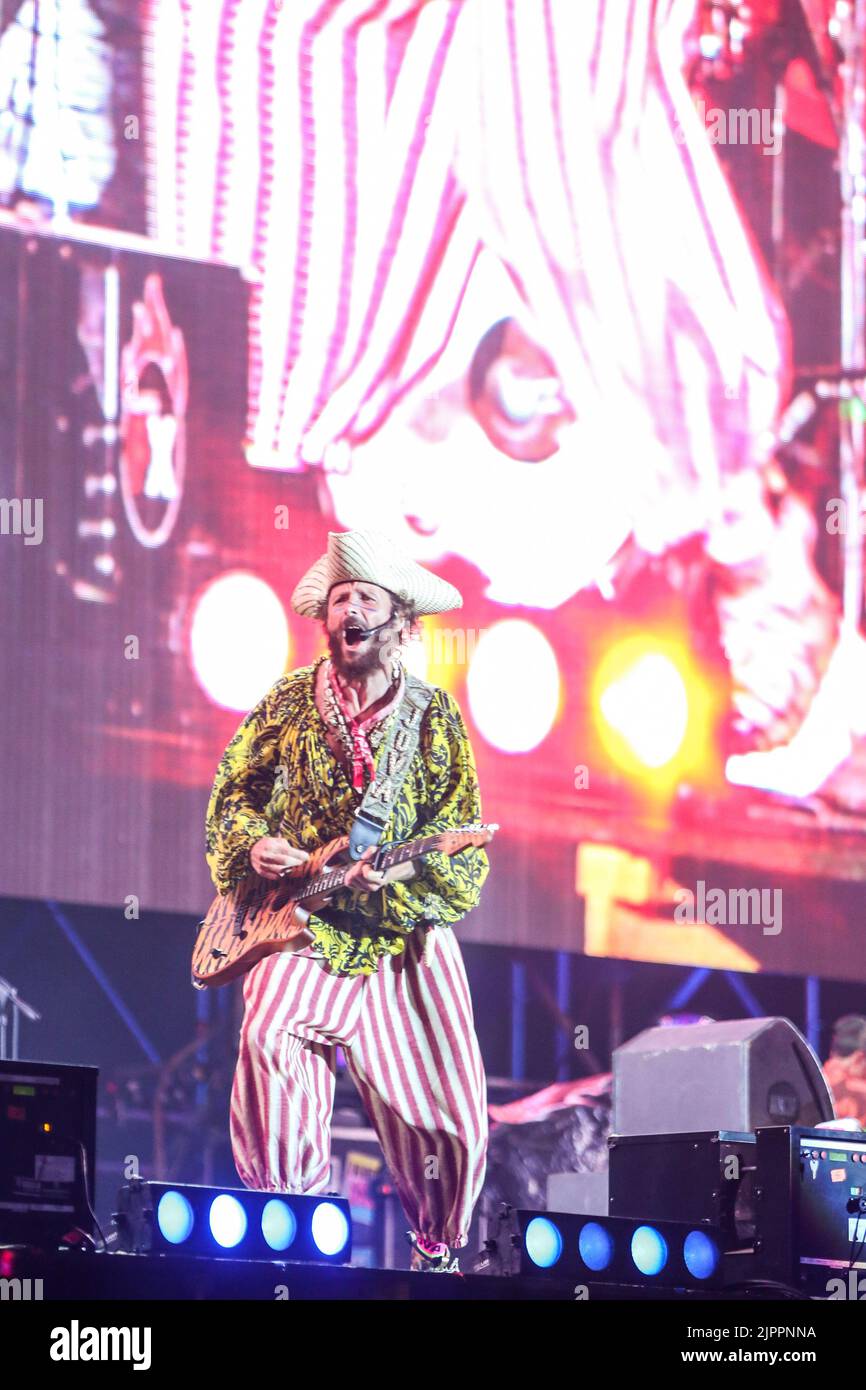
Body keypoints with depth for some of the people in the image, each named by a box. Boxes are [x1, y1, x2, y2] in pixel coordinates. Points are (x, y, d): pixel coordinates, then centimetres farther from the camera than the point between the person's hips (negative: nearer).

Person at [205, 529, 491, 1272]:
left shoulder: (435, 712, 2)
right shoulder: (290, 701, 4)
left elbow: (463, 843, 0)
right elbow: (231, 795, 12)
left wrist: (394, 876, -17)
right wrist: (255, 844, -9)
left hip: (408, 932, 1)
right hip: (308, 929, 0)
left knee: (449, 1110, -5)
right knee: (270, 1037, -29)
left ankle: (437, 1251, 21)